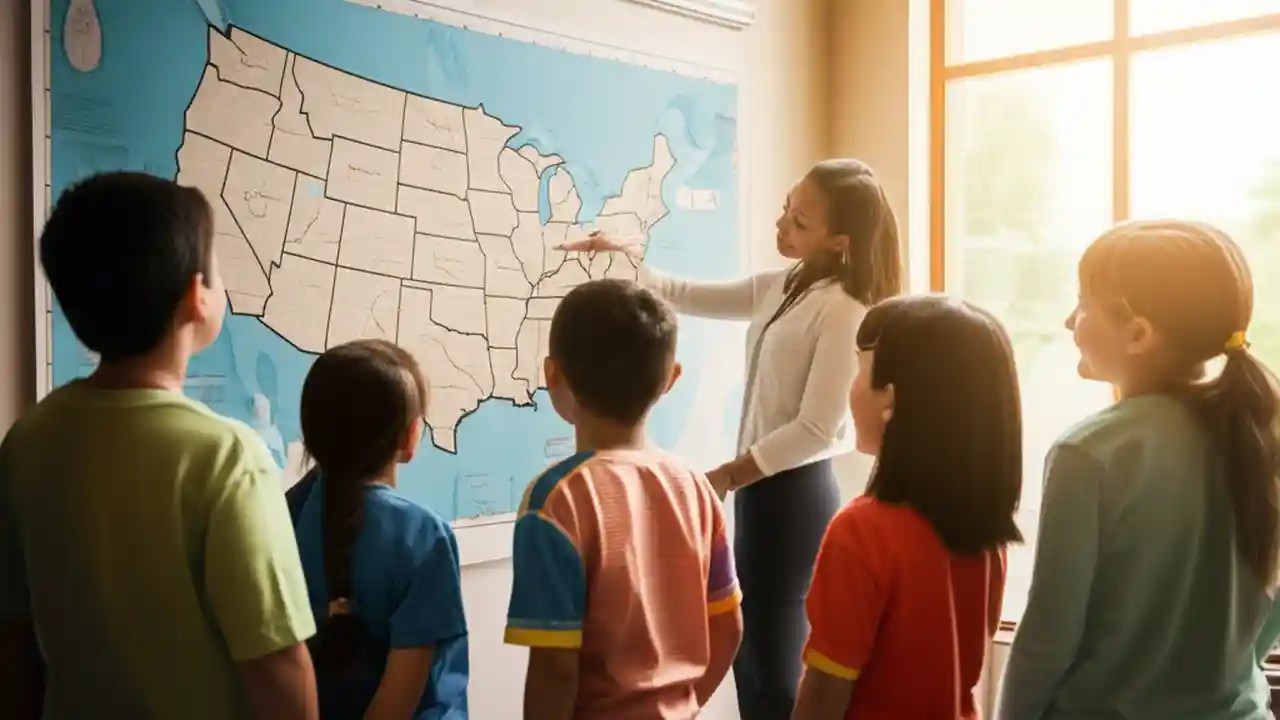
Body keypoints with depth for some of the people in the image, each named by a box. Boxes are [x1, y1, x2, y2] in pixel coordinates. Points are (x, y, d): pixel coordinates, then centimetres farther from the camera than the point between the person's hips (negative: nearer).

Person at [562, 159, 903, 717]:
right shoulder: (782, 288, 9)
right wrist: (630, 263, -2)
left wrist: (723, 478, -16)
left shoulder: (843, 309, -17)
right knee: (752, 655, 17)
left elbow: (816, 431, -20)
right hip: (761, 487, 9)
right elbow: (687, 296, 15)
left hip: (794, 494, -9)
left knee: (772, 663, 1)